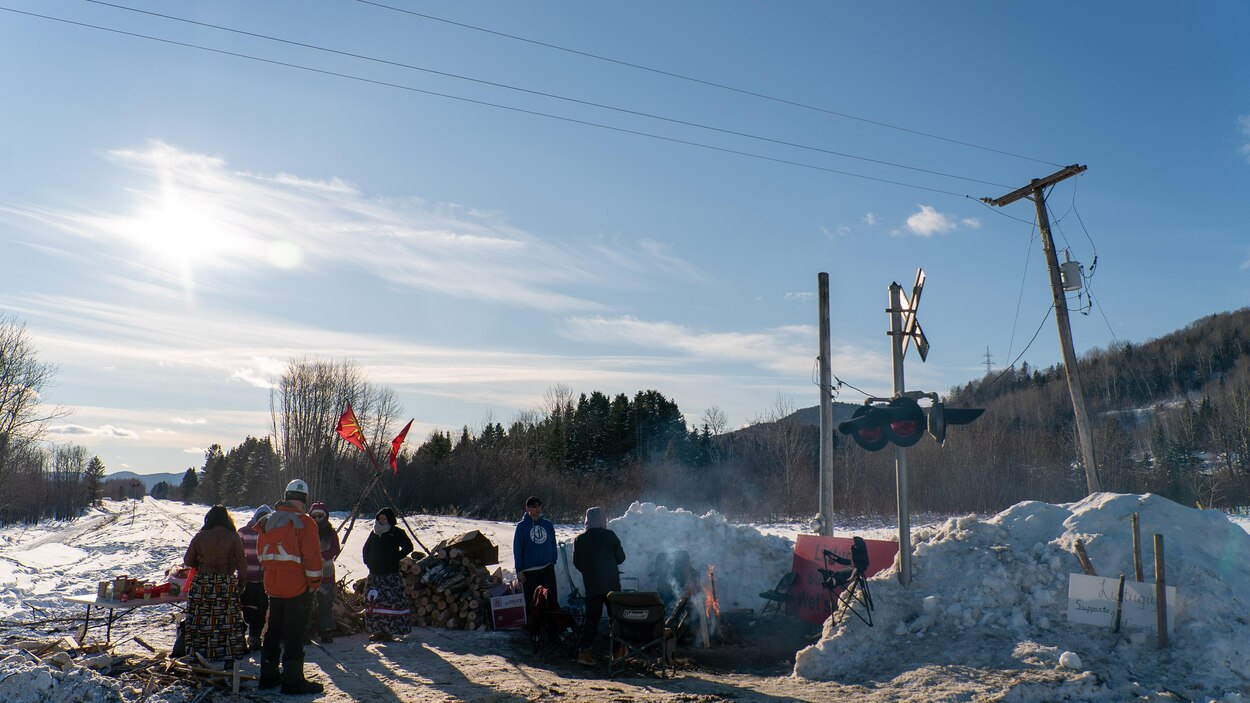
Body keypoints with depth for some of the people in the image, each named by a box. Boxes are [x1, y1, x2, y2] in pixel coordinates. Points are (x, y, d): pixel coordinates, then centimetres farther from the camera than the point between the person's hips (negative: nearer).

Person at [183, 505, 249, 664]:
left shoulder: (200, 537, 1)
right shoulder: (233, 537, -4)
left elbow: (188, 561, 6)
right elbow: (241, 563, -4)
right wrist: (241, 583, 6)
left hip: (202, 584, 1)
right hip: (227, 585, -1)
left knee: (201, 620, 9)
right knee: (228, 620, 5)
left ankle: (198, 653, 12)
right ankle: (230, 656, 7)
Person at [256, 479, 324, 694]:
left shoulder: (267, 521, 7)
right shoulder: (304, 522, -14)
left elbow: (261, 552, 14)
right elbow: (312, 557, -15)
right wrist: (314, 583, -5)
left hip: (272, 586, 7)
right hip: (297, 587, -6)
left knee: (273, 630, 18)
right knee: (294, 634, 0)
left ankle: (268, 675, 26)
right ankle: (292, 680, 4)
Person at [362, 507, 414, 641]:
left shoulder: (397, 533, -4)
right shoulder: (374, 533, 13)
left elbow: (408, 547, -7)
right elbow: (366, 548, 26)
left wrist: (395, 558, -9)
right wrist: (368, 561, 13)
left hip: (391, 575, -6)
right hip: (374, 575, 6)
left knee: (391, 601, -9)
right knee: (374, 602, 6)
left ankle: (390, 631, -6)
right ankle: (377, 630, 14)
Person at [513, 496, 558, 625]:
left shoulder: (548, 525, 4)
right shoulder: (522, 526, -4)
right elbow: (517, 549, -3)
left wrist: (553, 561, 7)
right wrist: (519, 570, -6)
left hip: (547, 568, 2)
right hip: (529, 571, -2)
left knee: (552, 599, 3)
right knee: (531, 601, 5)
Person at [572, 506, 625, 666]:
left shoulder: (579, 540, 1)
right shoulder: (610, 535, -5)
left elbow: (577, 563, 7)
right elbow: (621, 558, 0)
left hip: (591, 585, 2)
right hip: (612, 584, -2)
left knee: (592, 617, 5)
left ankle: (584, 650, -5)